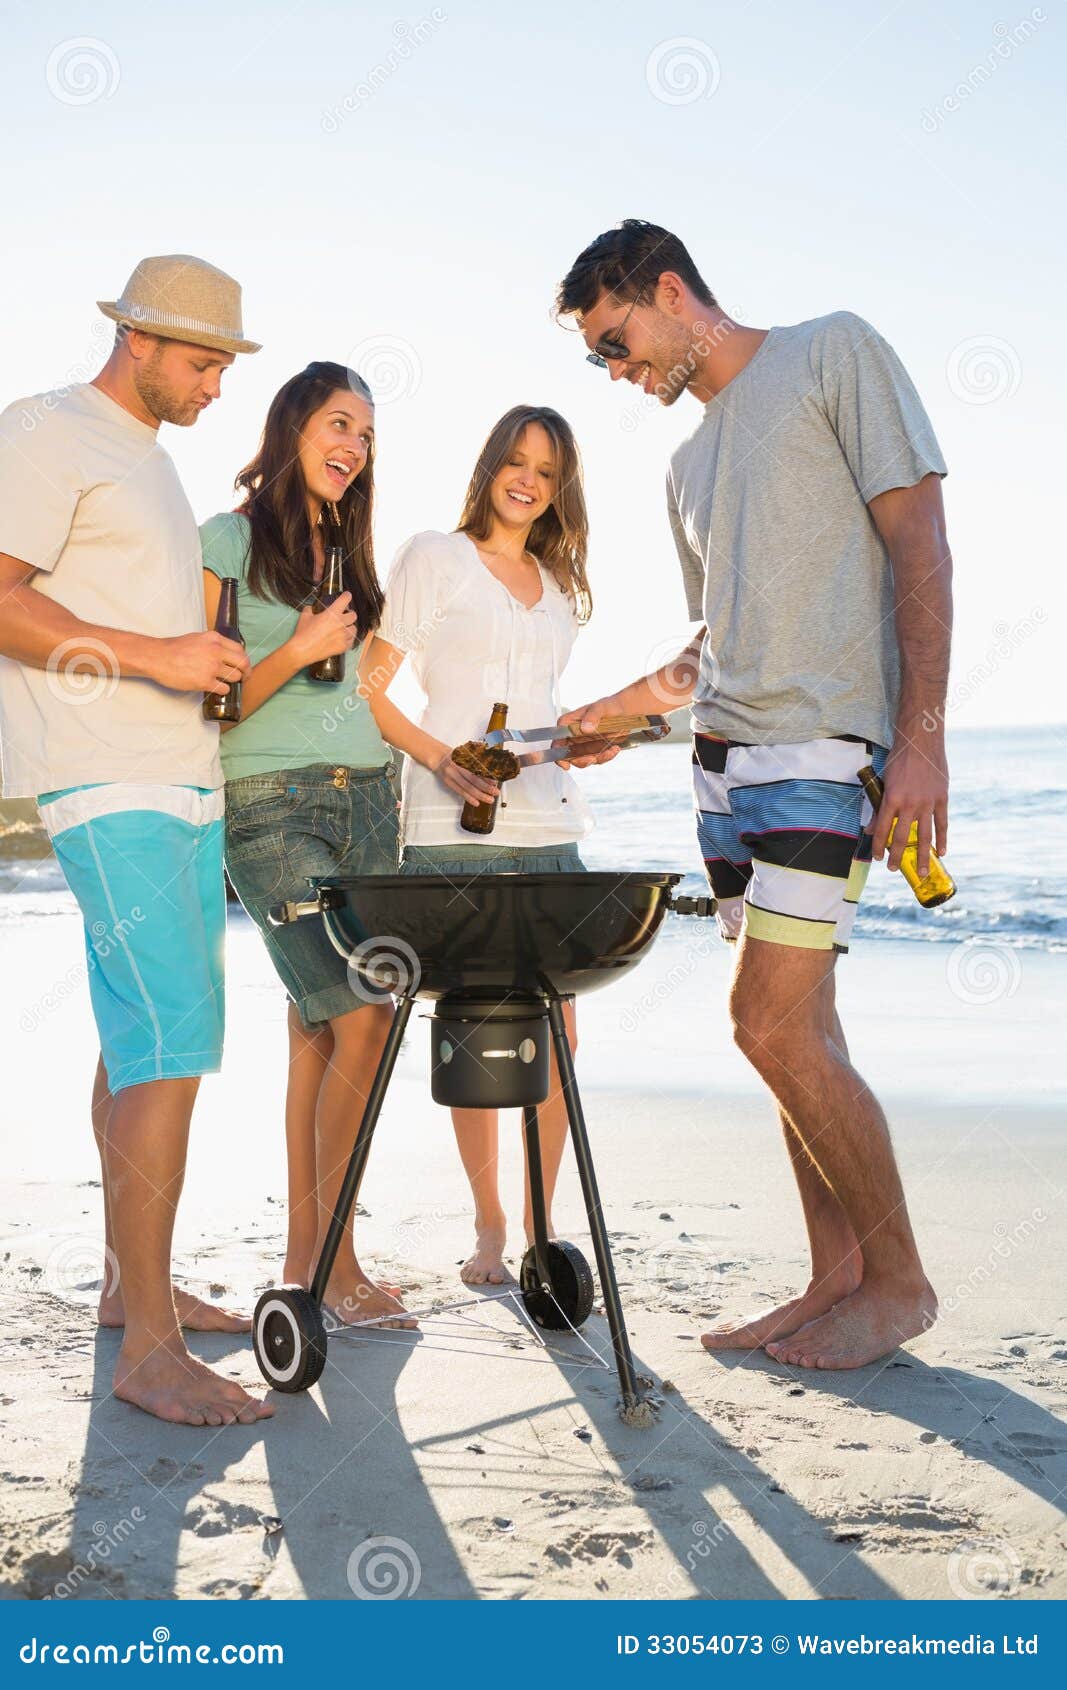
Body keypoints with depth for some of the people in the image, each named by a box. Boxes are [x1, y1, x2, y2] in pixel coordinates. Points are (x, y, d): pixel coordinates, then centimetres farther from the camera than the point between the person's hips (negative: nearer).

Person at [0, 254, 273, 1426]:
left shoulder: (150, 459, 23)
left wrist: (216, 663, 14)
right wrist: (152, 654, -19)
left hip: (180, 781, 10)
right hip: (107, 781, -10)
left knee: (145, 1039, 12)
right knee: (168, 1039, -16)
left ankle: (132, 1283, 22)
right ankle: (148, 1347, -12)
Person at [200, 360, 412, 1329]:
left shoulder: (346, 552, 19)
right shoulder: (228, 541, -1)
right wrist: (300, 649, -14)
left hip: (364, 799, 6)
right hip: (273, 804, -6)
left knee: (320, 1030, 4)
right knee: (362, 1020, -16)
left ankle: (305, 1253, 10)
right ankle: (334, 1261, -5)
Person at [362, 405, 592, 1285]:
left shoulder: (560, 586, 22)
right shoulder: (434, 556, 6)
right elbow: (373, 688, 0)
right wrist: (441, 758, -14)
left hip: (548, 823, 5)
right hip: (453, 826, -4)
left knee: (555, 1030, -2)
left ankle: (542, 1222, 10)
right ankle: (488, 1225, 10)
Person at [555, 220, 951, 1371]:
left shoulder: (834, 353, 1)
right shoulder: (690, 466, 23)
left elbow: (920, 549, -7)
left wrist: (920, 737, -15)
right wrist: (618, 710, 24)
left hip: (823, 750, -7)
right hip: (727, 757, 8)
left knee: (775, 1027, -12)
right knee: (795, 1032, 6)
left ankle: (898, 1281, 5)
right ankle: (838, 1279, 15)